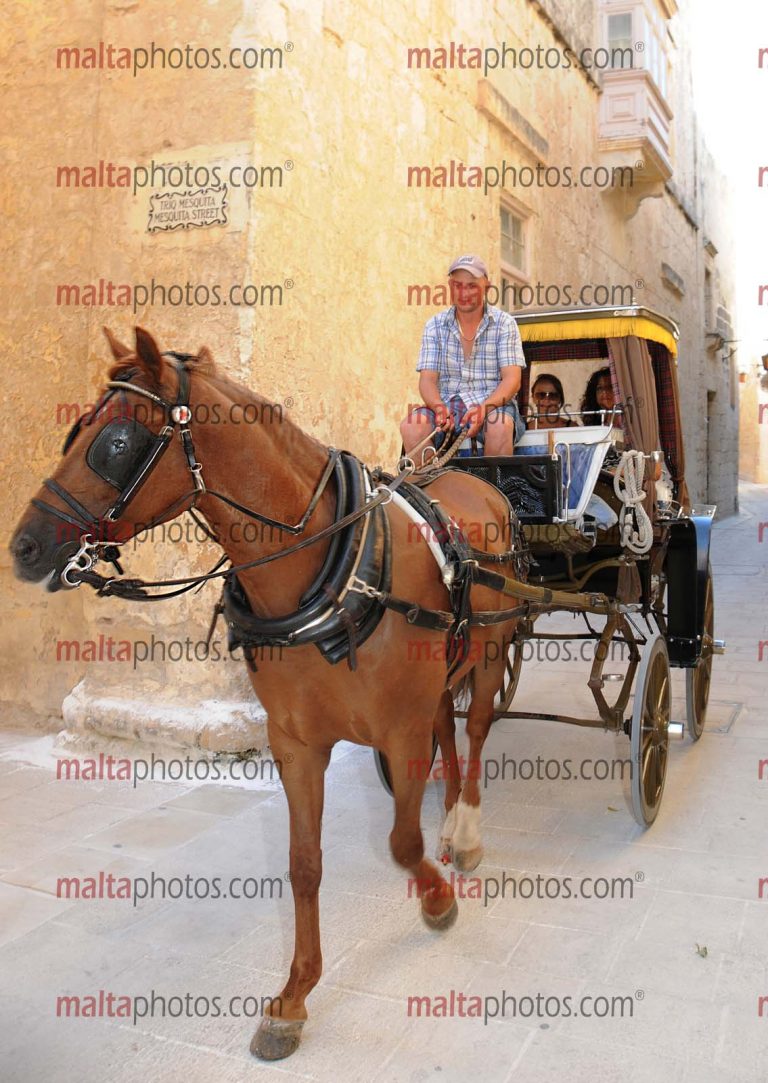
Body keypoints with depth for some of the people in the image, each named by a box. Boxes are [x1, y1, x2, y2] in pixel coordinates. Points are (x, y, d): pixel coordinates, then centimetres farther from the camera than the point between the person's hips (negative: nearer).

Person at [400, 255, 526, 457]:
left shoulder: (504, 323, 2)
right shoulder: (435, 325, 8)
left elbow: (512, 380, -7)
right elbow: (427, 379, 1)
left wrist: (484, 408, -26)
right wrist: (439, 407, -22)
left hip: (493, 404, -2)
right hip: (447, 405, 2)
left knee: (501, 425, -36)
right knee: (411, 425, -27)